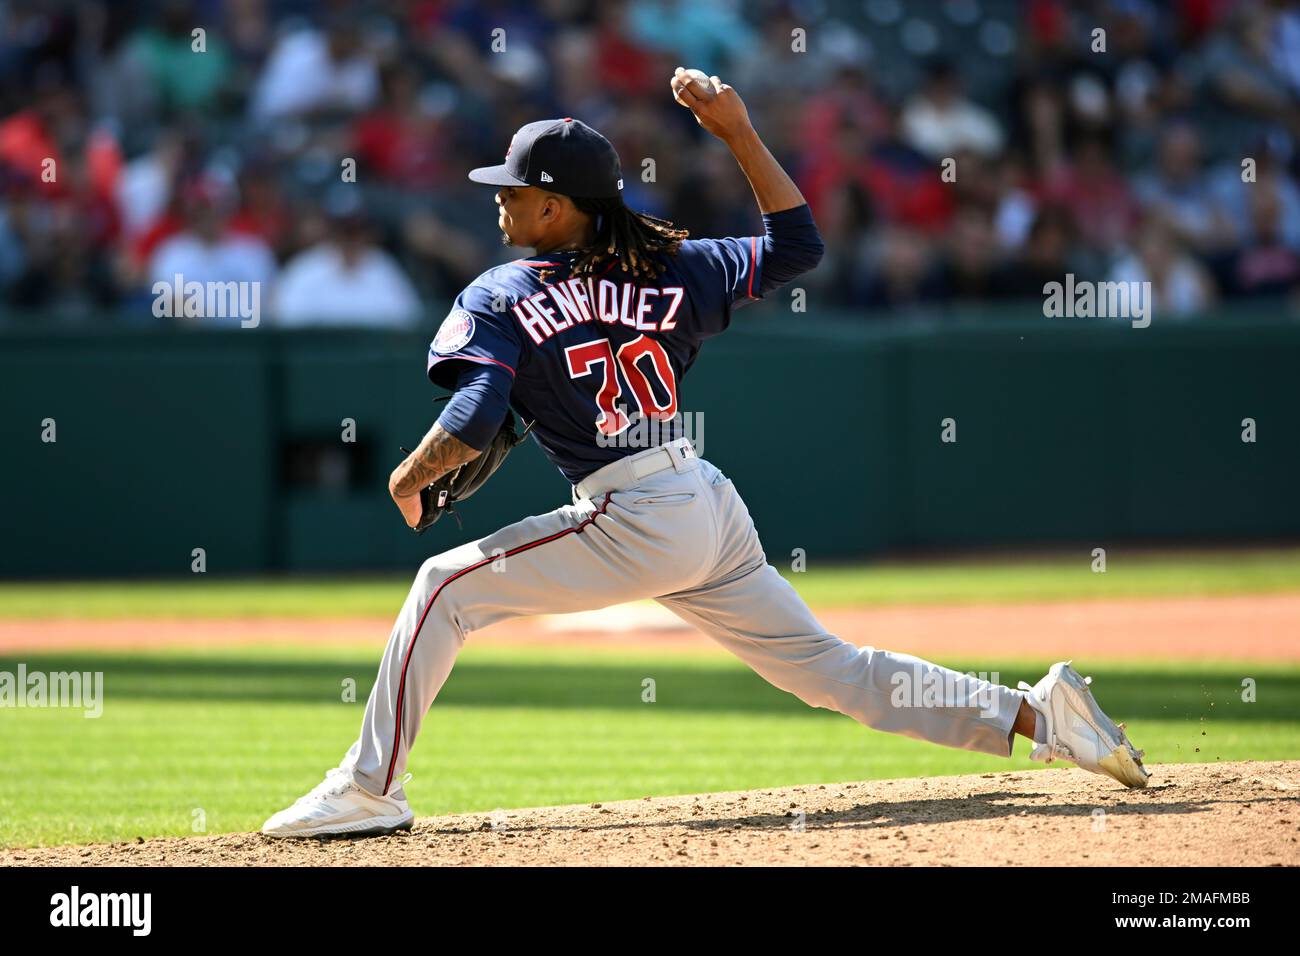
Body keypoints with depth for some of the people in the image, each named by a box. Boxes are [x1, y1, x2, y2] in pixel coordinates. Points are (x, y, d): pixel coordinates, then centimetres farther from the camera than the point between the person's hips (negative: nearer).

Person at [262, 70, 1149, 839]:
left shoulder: (500, 298, -1)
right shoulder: (668, 270, 13)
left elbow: (471, 424, -14)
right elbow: (799, 242, 18)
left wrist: (410, 479, 5)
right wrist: (737, 130, 15)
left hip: (634, 524, -6)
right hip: (715, 511, 7)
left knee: (448, 585, 3)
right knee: (835, 669, 13)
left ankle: (371, 788, -1)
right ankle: (1038, 712, 4)